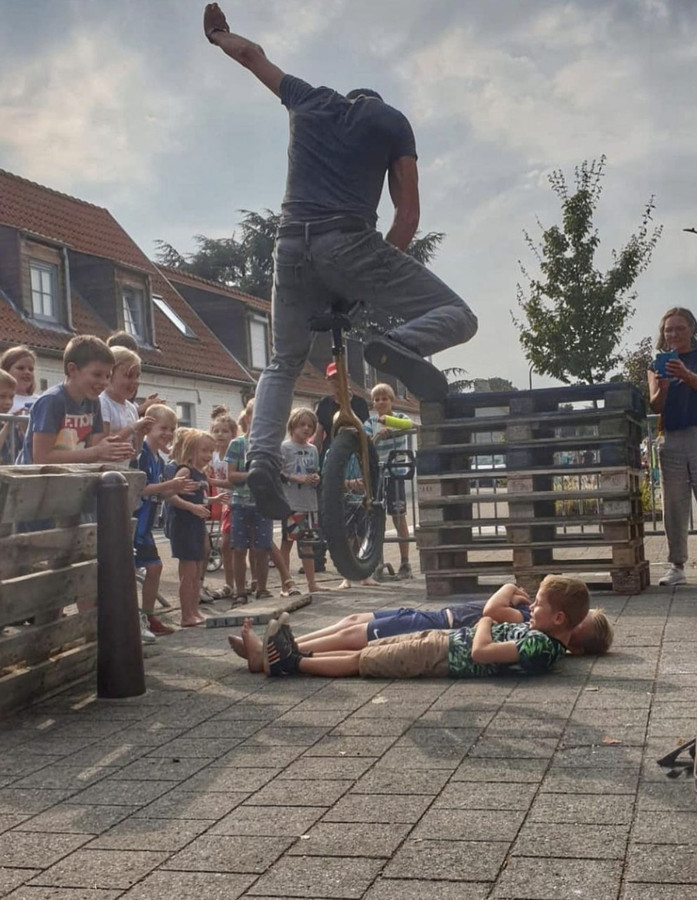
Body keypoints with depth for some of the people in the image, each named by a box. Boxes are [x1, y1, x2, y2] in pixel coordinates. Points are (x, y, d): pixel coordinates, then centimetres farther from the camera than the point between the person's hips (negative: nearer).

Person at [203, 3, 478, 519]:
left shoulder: (308, 100, 22)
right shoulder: (392, 121, 14)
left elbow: (253, 55, 39)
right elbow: (408, 215, 9)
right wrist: (377, 280, 16)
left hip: (293, 245, 4)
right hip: (351, 242, -4)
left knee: (284, 364, 19)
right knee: (458, 316, 2)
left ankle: (263, 455, -4)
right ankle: (398, 346, -29)